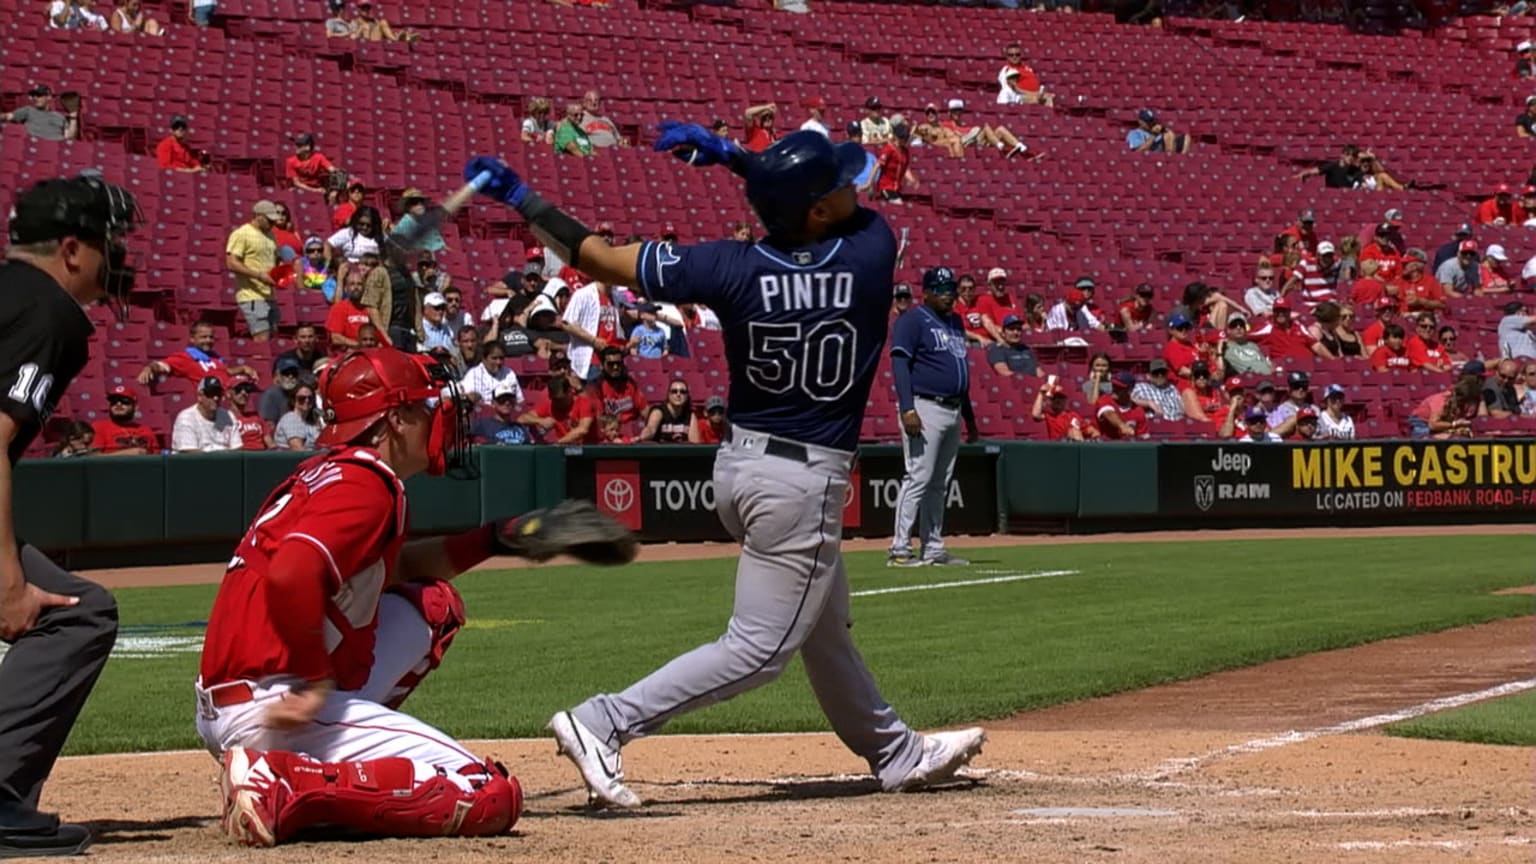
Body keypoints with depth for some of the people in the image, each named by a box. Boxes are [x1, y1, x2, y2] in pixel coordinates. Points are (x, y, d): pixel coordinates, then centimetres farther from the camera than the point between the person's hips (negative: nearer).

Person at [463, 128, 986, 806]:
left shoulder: (733, 268, -12)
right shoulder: (871, 252, -16)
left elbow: (603, 259, -12)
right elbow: (854, 211, 7)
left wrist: (522, 200, -1)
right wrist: (731, 155, 4)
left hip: (738, 464, 6)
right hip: (805, 482, -6)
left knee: (825, 627, 22)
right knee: (758, 648, -1)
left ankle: (895, 752, 40)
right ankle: (604, 725, -13)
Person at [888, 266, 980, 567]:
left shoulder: (955, 322, 19)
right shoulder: (912, 320, -7)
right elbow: (899, 363, -14)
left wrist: (969, 415, 23)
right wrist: (907, 409, -24)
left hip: (953, 411, 9)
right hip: (925, 408, -9)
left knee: (940, 484, 10)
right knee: (918, 478, -12)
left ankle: (933, 549, 14)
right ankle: (900, 550, -12)